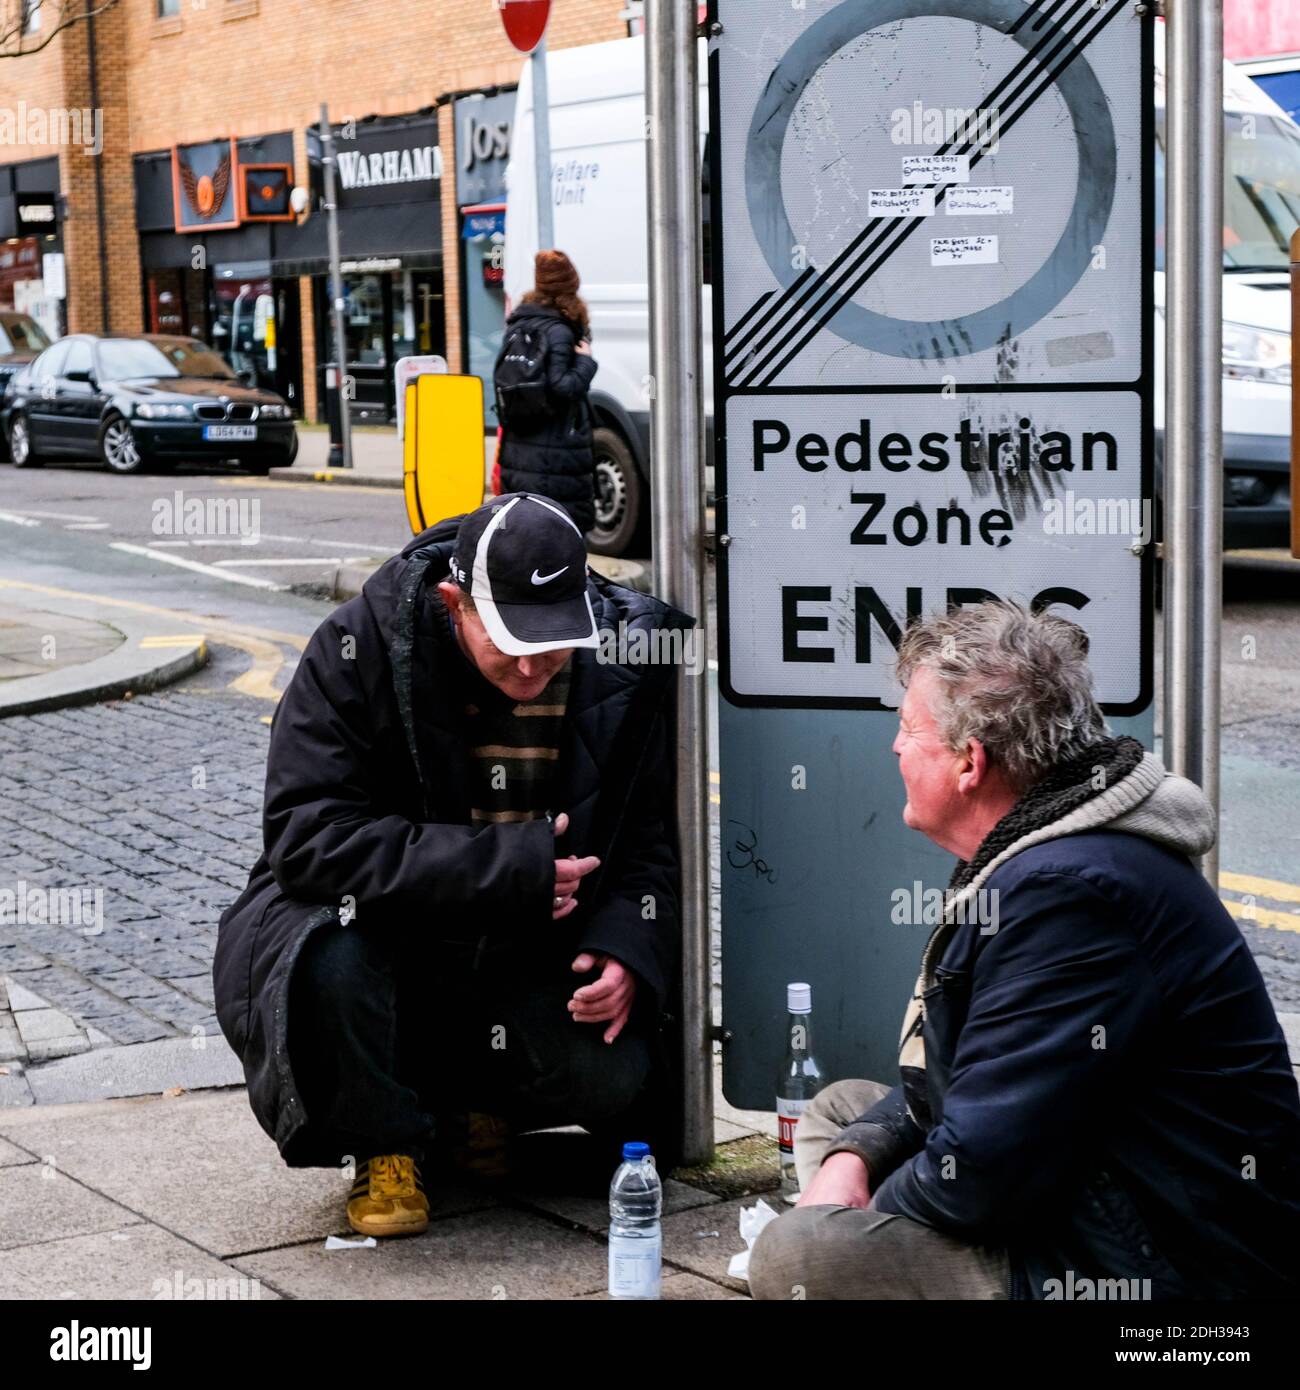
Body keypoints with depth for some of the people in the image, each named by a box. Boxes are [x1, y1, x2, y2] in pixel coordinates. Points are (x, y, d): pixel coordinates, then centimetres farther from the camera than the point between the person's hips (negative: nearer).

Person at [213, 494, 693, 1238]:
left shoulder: (627, 661, -10)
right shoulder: (360, 647, -19)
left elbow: (653, 841, 2)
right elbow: (309, 837, -26)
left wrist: (626, 950, -19)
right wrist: (506, 865, -30)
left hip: (534, 950, 3)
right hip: (381, 922, -2)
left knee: (611, 1077, -22)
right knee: (331, 963, -35)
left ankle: (475, 1096, 15)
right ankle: (385, 1144, -4)